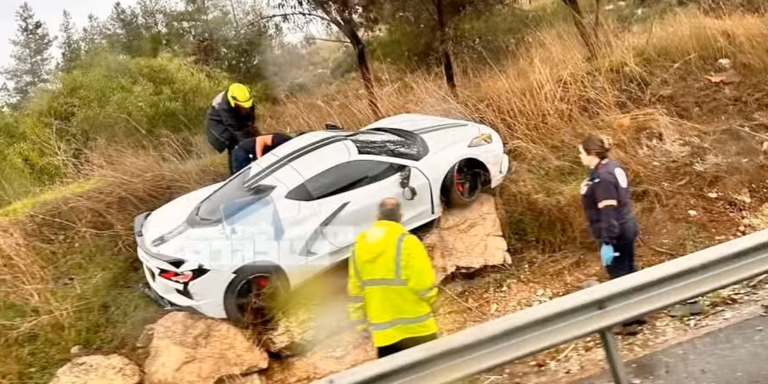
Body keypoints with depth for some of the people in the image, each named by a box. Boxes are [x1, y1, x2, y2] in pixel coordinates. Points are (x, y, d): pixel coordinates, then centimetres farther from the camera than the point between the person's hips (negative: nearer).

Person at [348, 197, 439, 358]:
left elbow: (355, 291, 8)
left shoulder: (359, 245, 4)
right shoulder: (406, 242, -15)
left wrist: (362, 322, 18)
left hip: (382, 332, 5)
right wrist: (431, 299, 7)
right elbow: (424, 284, -15)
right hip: (415, 328, -5)